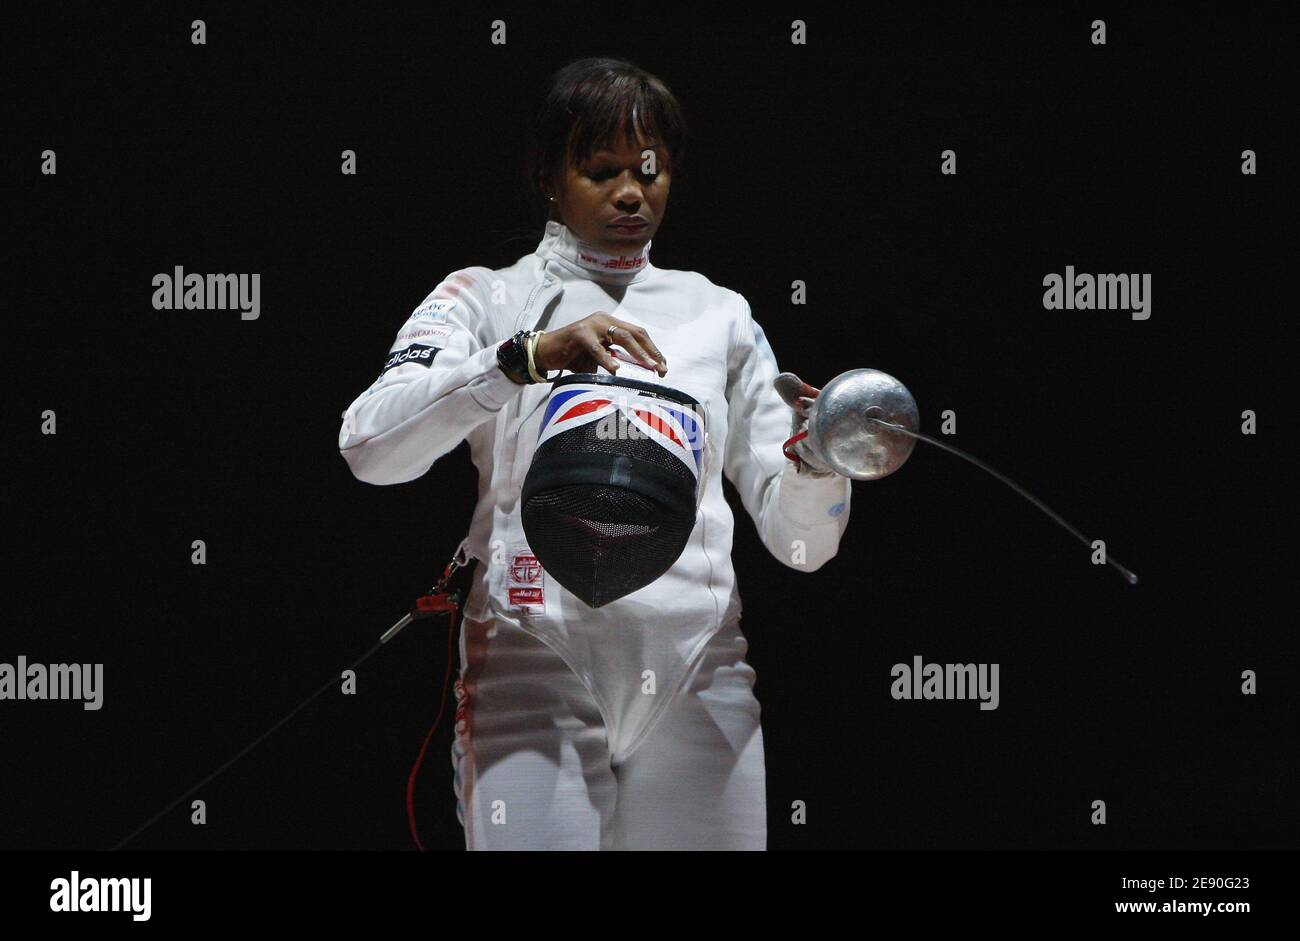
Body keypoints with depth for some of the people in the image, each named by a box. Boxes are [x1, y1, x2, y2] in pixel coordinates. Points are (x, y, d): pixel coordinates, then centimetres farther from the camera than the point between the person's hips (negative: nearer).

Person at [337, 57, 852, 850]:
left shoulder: (718, 315, 16)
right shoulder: (486, 300, 8)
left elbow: (799, 540, 11)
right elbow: (371, 444, -11)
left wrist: (815, 465, -12)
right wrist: (528, 356, -24)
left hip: (697, 673, 3)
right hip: (536, 667, -3)